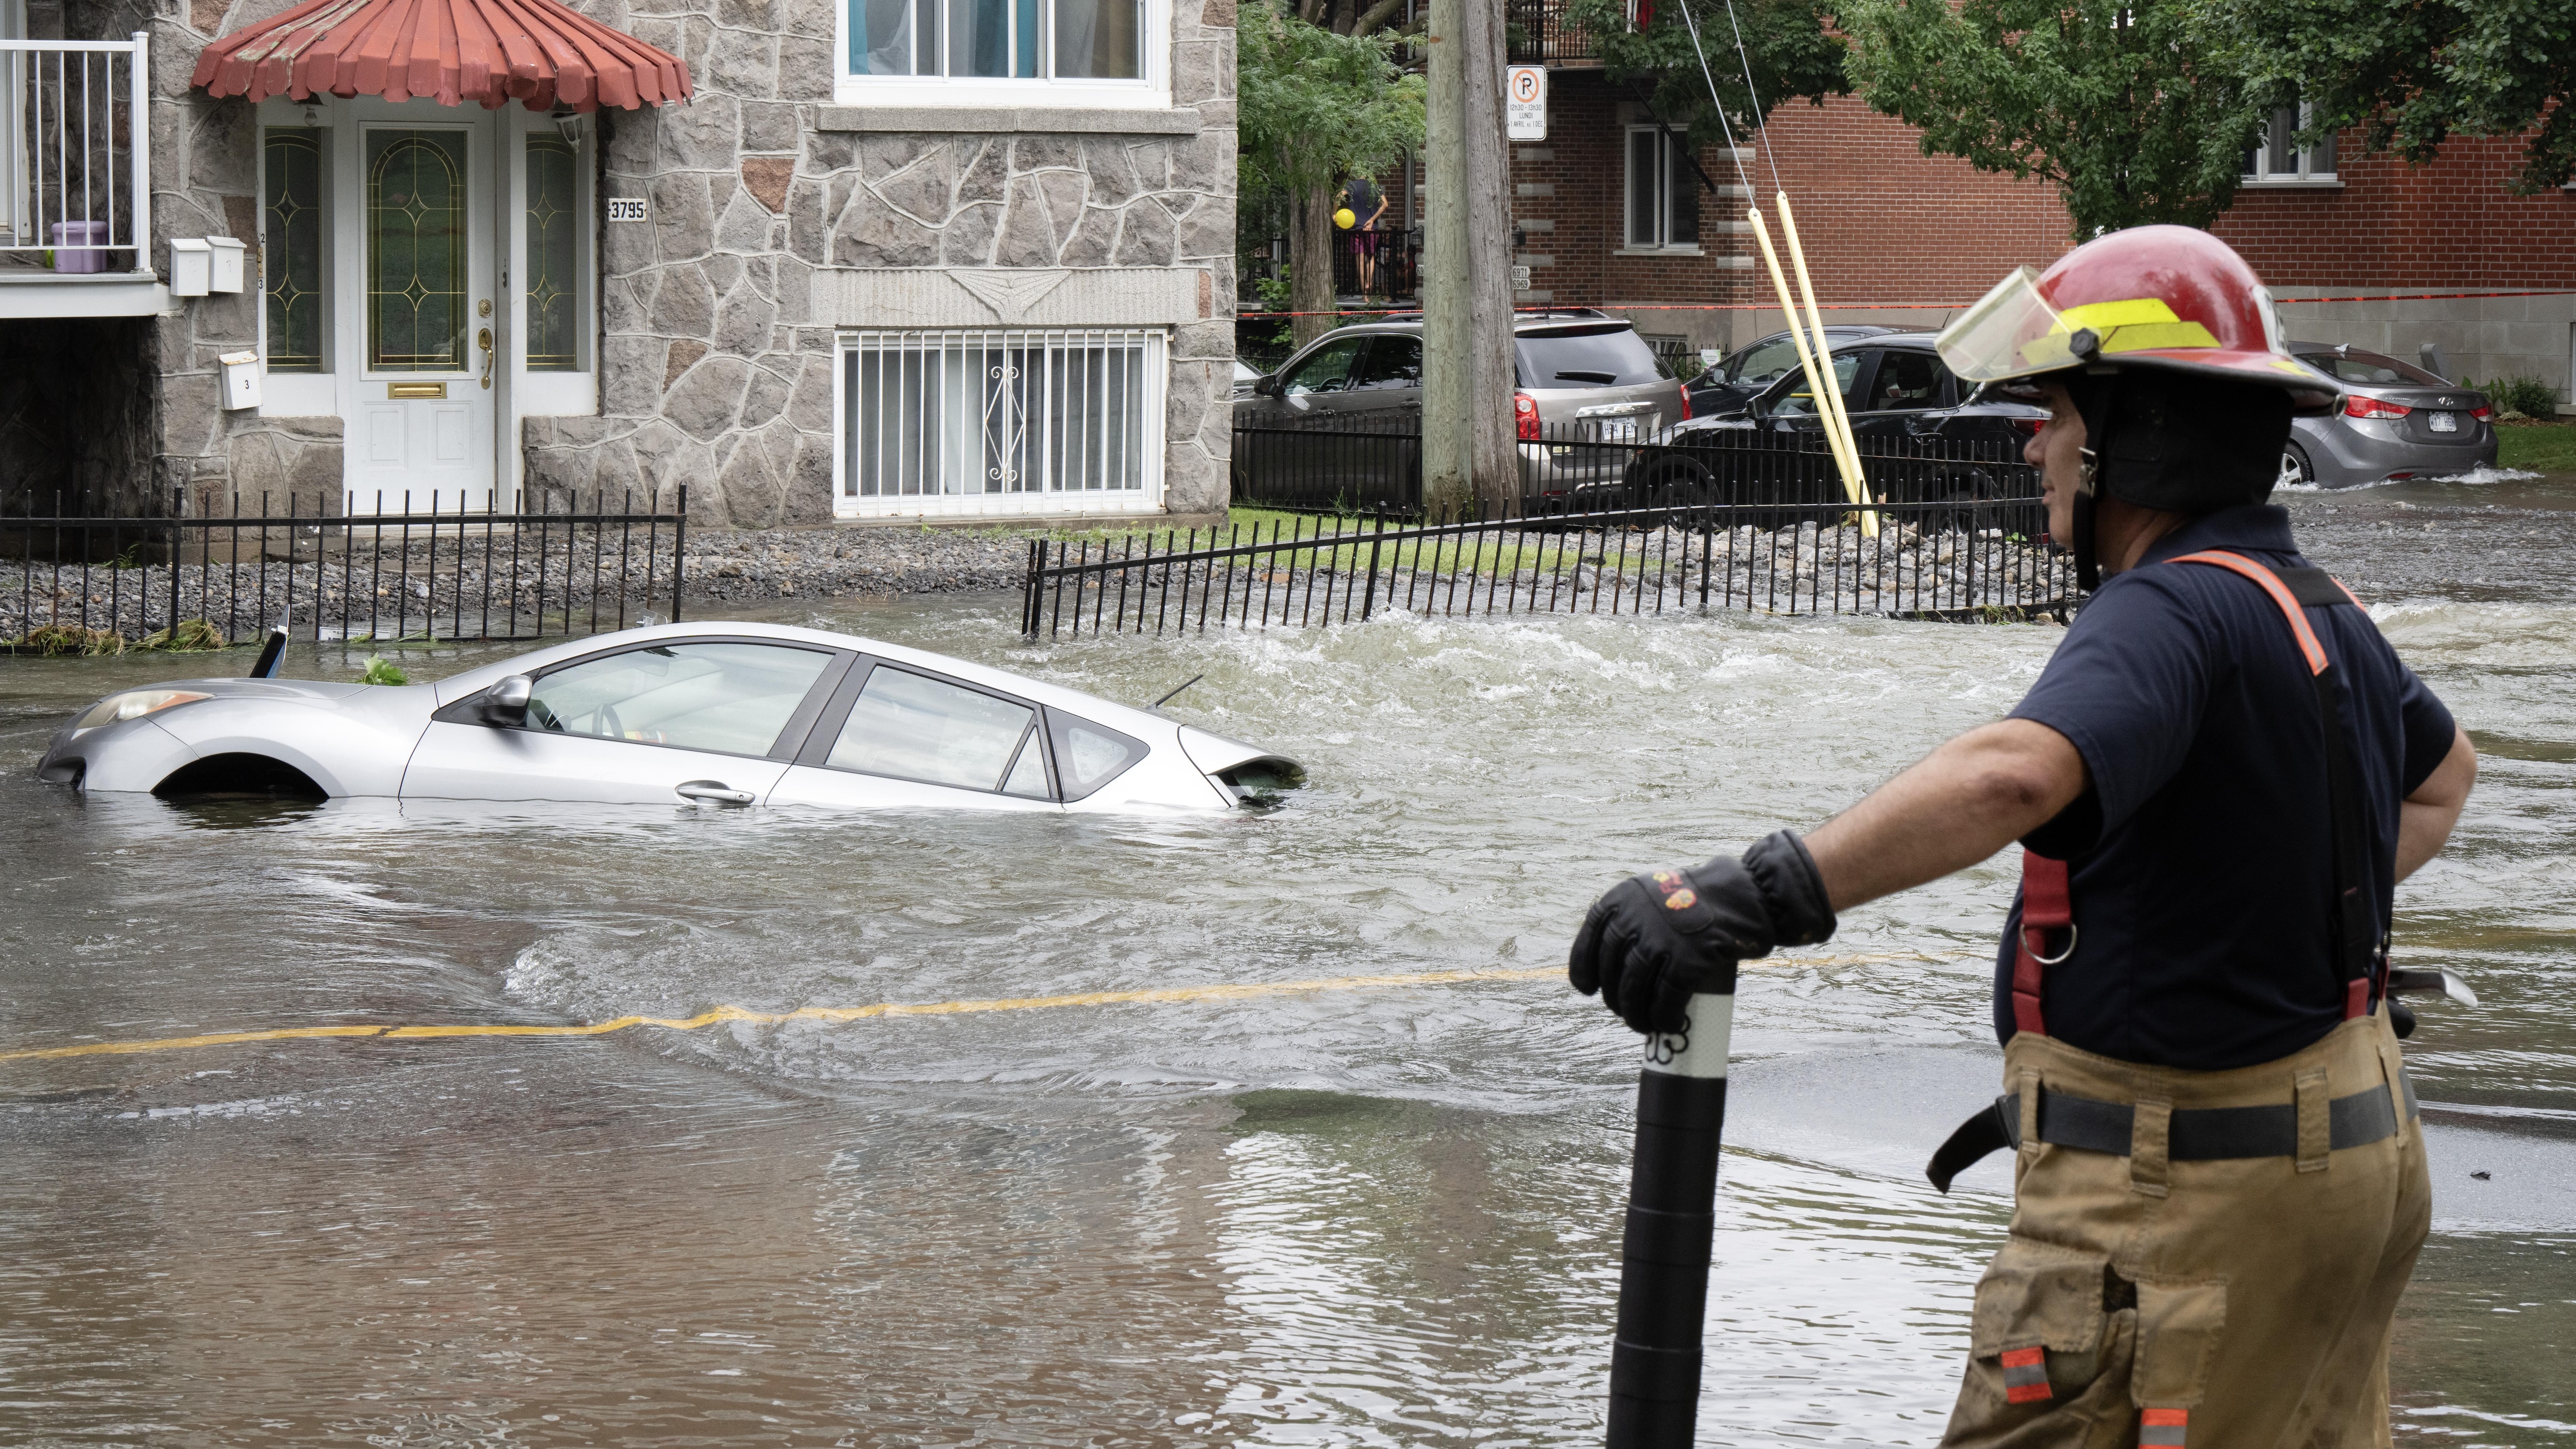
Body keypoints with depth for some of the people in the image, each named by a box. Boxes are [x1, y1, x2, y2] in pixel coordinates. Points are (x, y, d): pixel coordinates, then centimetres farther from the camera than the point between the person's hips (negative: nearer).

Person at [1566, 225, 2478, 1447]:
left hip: (2186, 1206, -10)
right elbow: (2441, 774, 34)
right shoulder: (2327, 613, 11)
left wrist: (1767, 894, -49)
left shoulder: (2178, 611, -22)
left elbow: (2016, 775, -43)